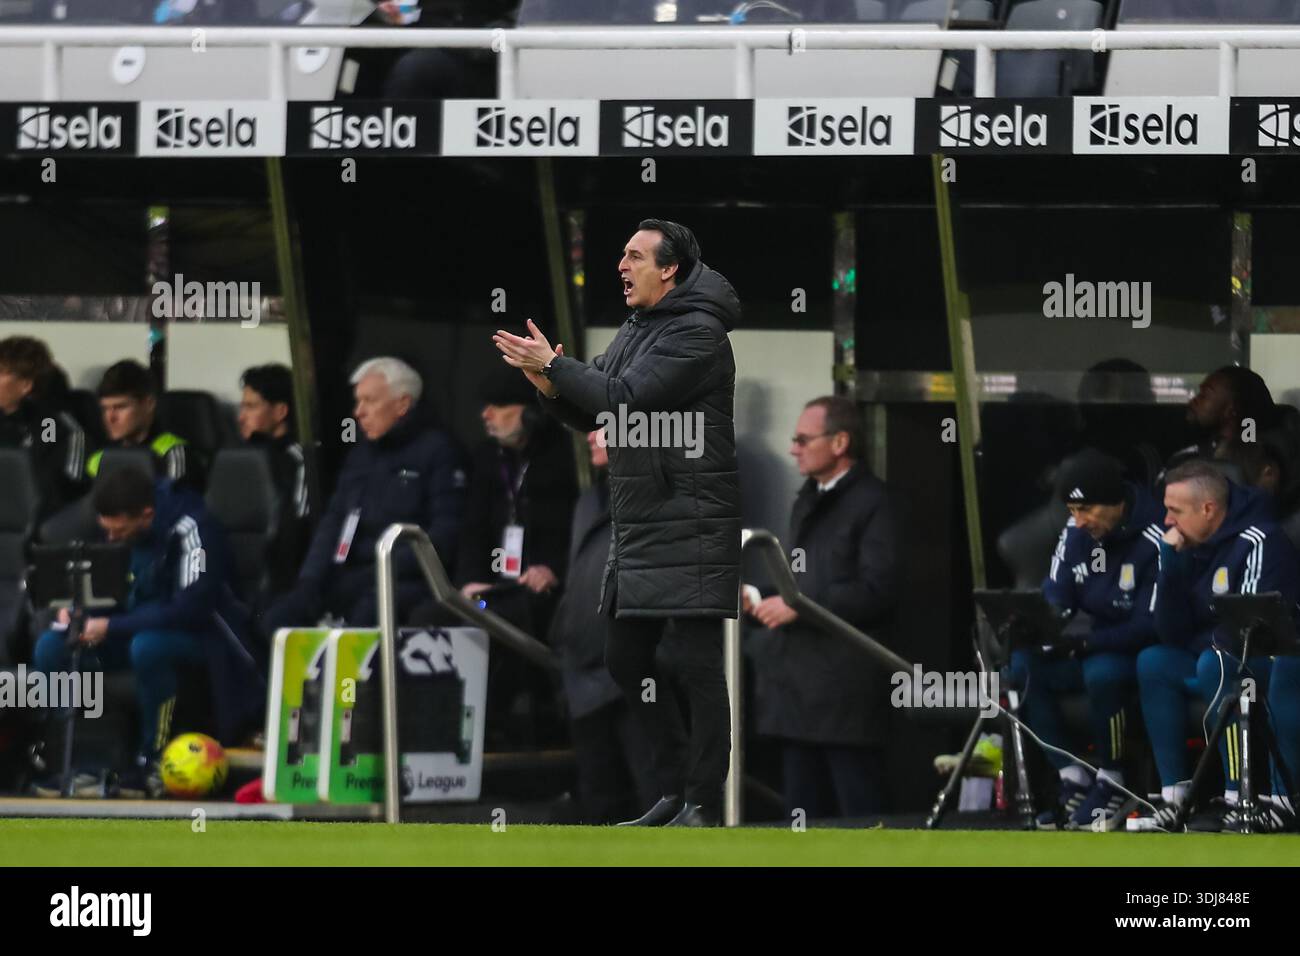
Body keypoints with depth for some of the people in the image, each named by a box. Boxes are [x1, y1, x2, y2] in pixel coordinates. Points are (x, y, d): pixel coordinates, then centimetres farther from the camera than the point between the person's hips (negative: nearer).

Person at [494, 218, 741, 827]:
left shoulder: (698, 333, -12)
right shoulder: (633, 331, 17)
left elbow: (625, 399, -20)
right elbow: (589, 414, 16)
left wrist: (553, 365, -13)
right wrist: (549, 383, -4)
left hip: (691, 528, -10)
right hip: (638, 532, 10)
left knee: (694, 662, -8)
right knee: (626, 659, 12)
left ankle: (704, 802, -5)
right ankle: (677, 788, 20)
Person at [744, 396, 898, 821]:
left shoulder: (872, 502, -8)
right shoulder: (807, 502, 21)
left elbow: (877, 589, -17)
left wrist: (799, 607, -17)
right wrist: (762, 598, 10)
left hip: (845, 689, -9)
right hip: (798, 687, 9)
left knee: (859, 812, -7)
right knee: (804, 812, 10)